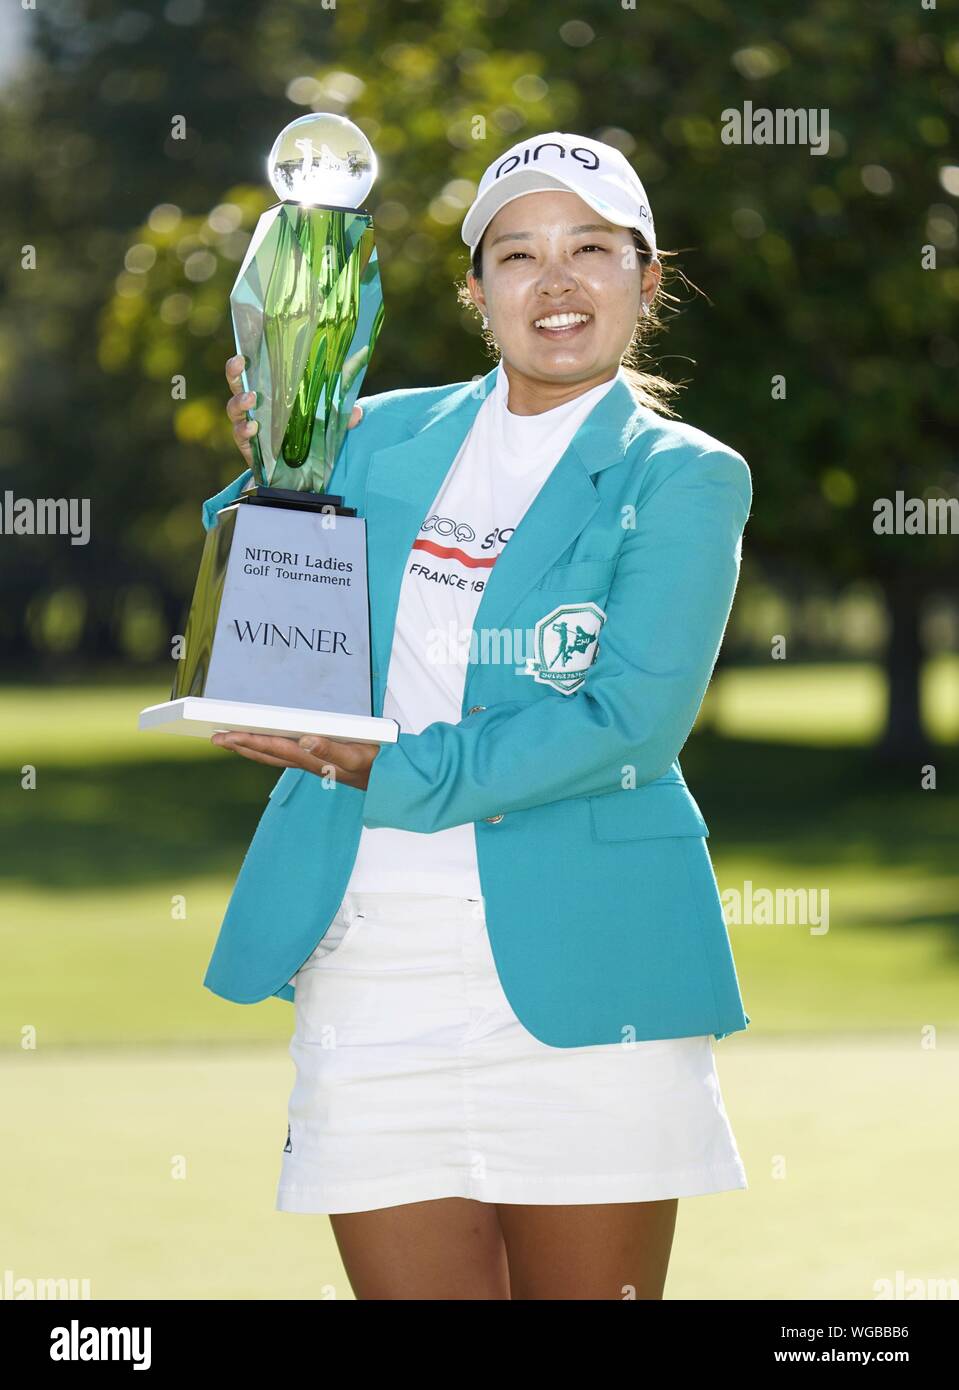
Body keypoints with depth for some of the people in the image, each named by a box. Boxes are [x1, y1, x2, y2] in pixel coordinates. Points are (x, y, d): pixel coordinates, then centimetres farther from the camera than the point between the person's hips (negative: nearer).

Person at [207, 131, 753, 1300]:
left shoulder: (682, 479, 2)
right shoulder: (385, 439, 13)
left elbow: (634, 716, -11)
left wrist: (402, 772, -19)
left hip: (575, 969, -3)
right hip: (371, 970, 3)